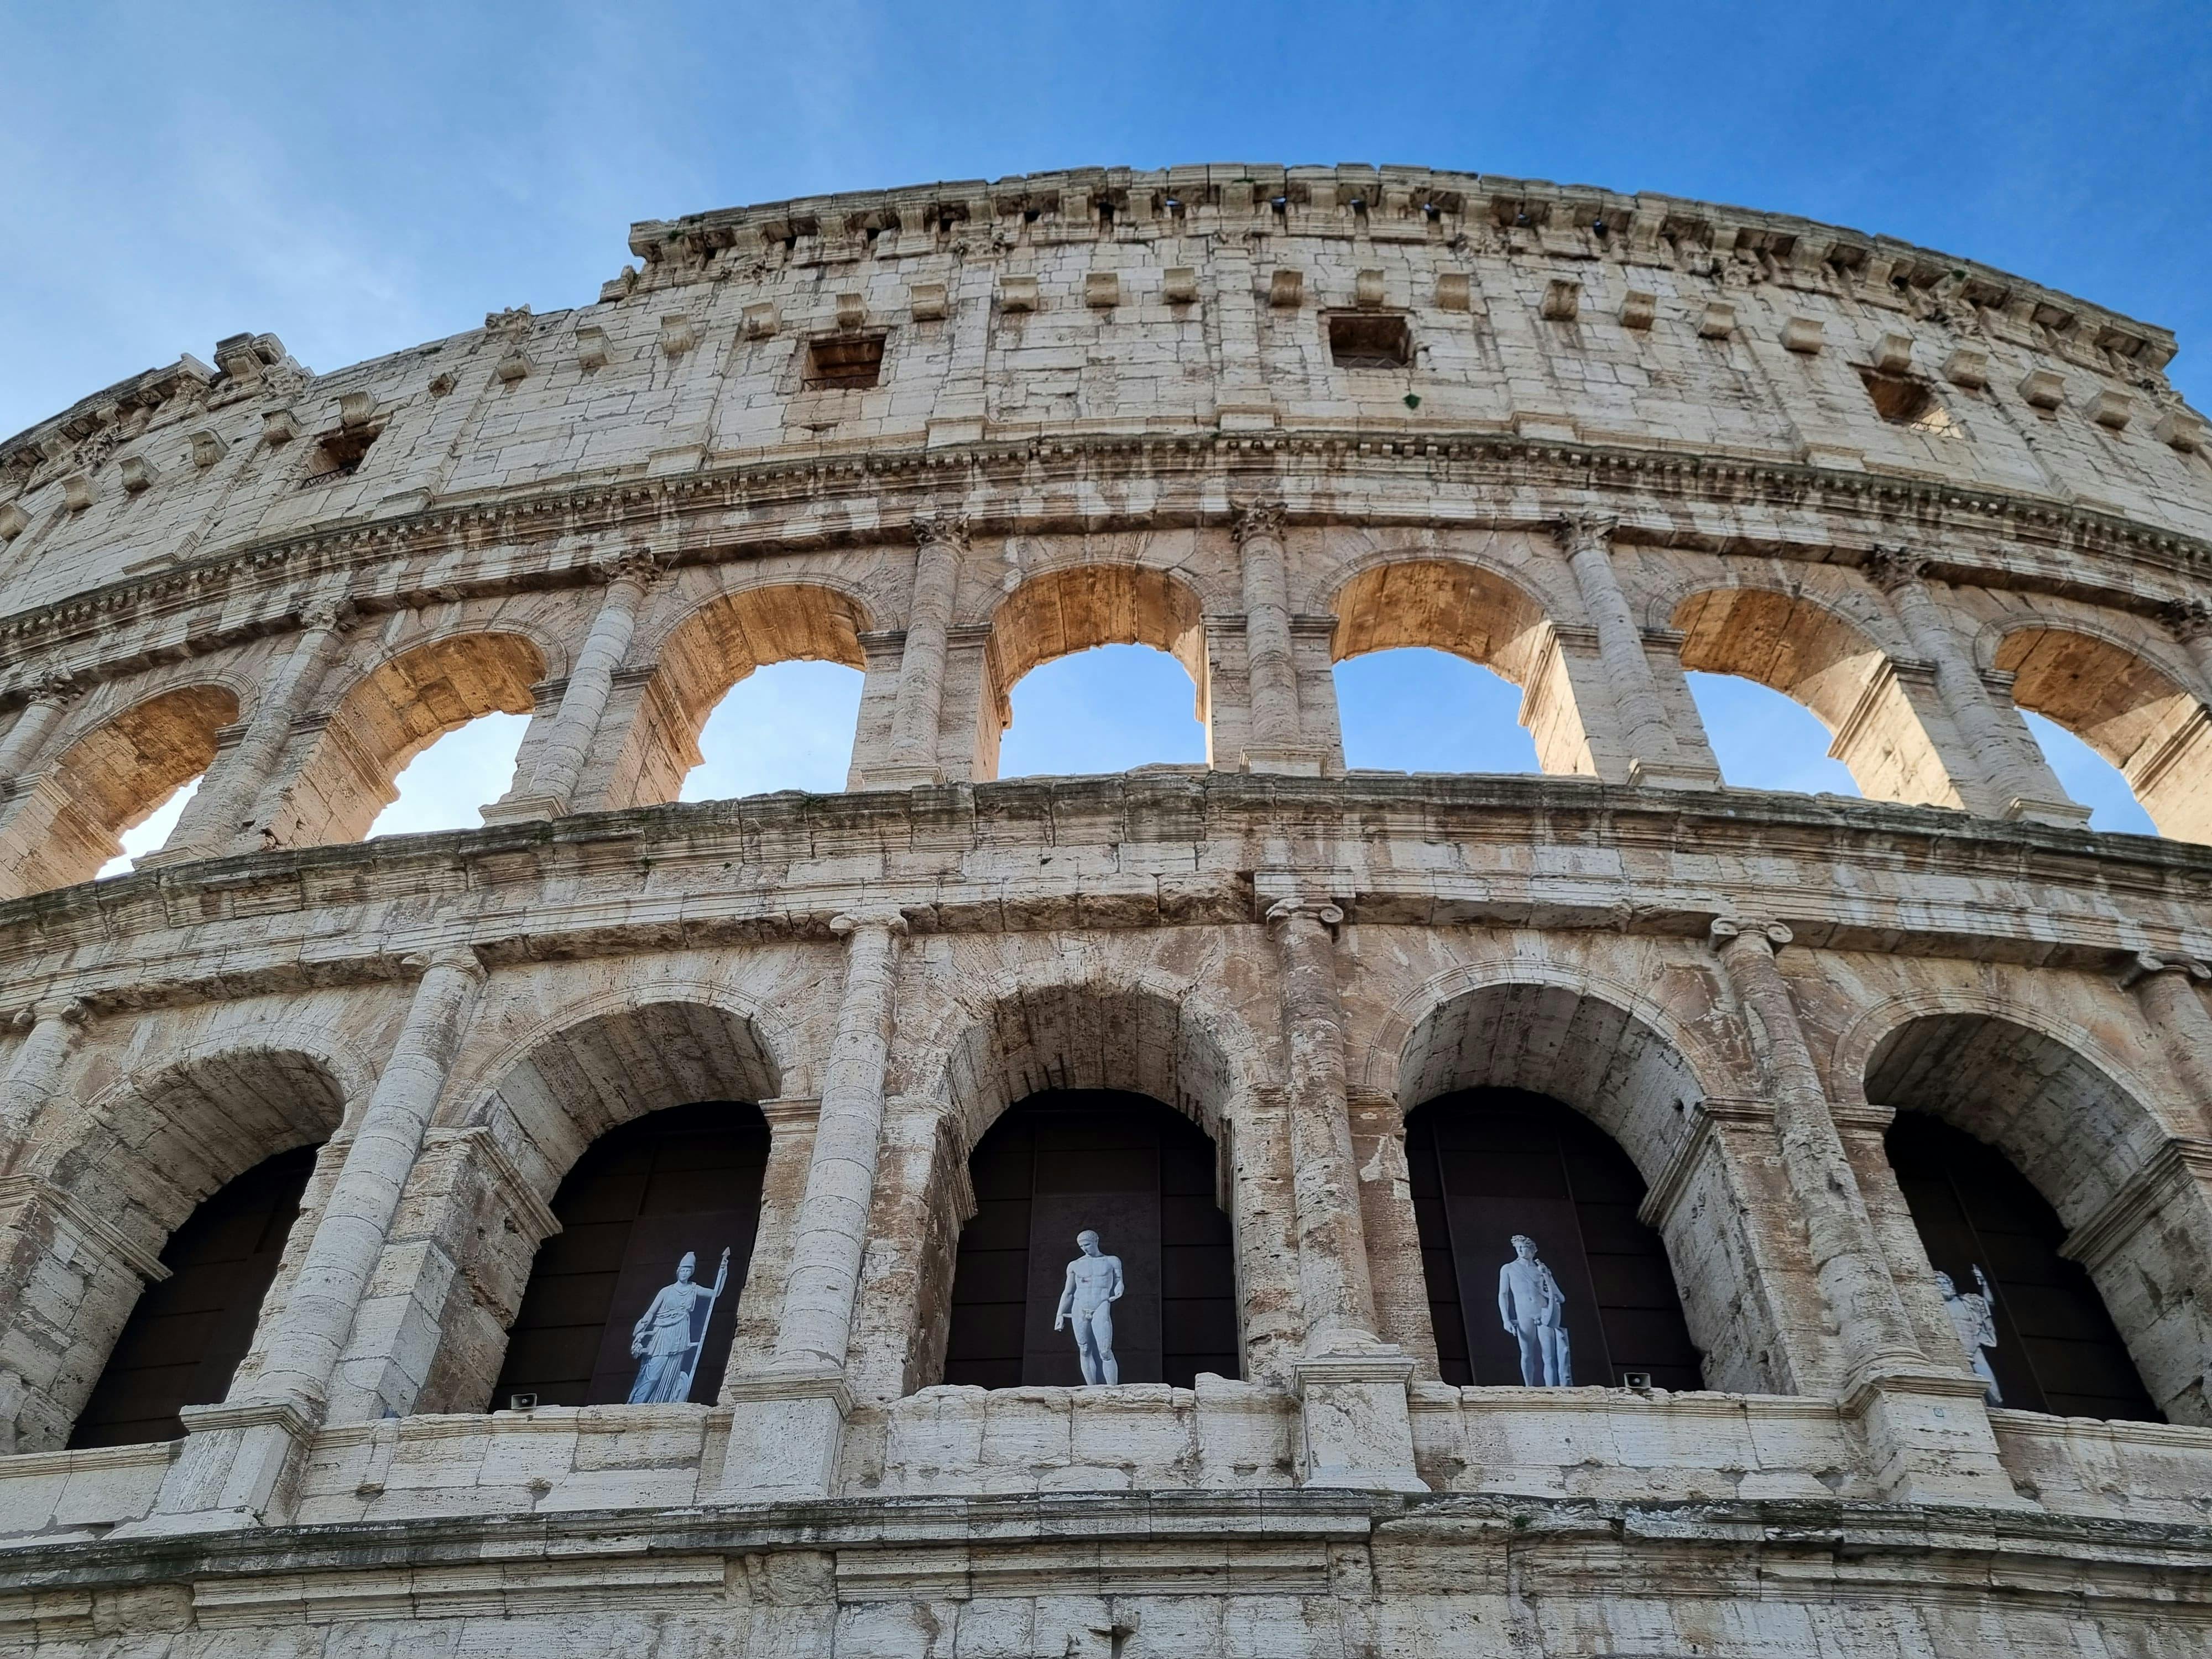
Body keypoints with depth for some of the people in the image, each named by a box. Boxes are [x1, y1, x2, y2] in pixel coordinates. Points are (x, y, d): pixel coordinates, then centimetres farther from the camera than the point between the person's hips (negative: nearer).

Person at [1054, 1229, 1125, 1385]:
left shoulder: (1112, 1261, 12)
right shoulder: (1075, 1265, 13)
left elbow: (1119, 1282, 12)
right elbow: (1068, 1293, 15)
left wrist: (1118, 1292, -10)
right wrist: (1060, 1314, 9)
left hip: (1101, 1309, -2)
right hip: (1079, 1310, 2)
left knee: (1105, 1352, -11)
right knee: (1085, 1352, 0)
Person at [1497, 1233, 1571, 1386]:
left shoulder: (1542, 1270, 14)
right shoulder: (1508, 1269, 11)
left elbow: (1561, 1299, 12)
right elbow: (1503, 1295, 6)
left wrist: (1547, 1277, -3)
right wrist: (1506, 1320, -4)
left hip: (1545, 1315, 1)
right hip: (1523, 1315, -1)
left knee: (1549, 1358, -7)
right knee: (1527, 1355, -6)